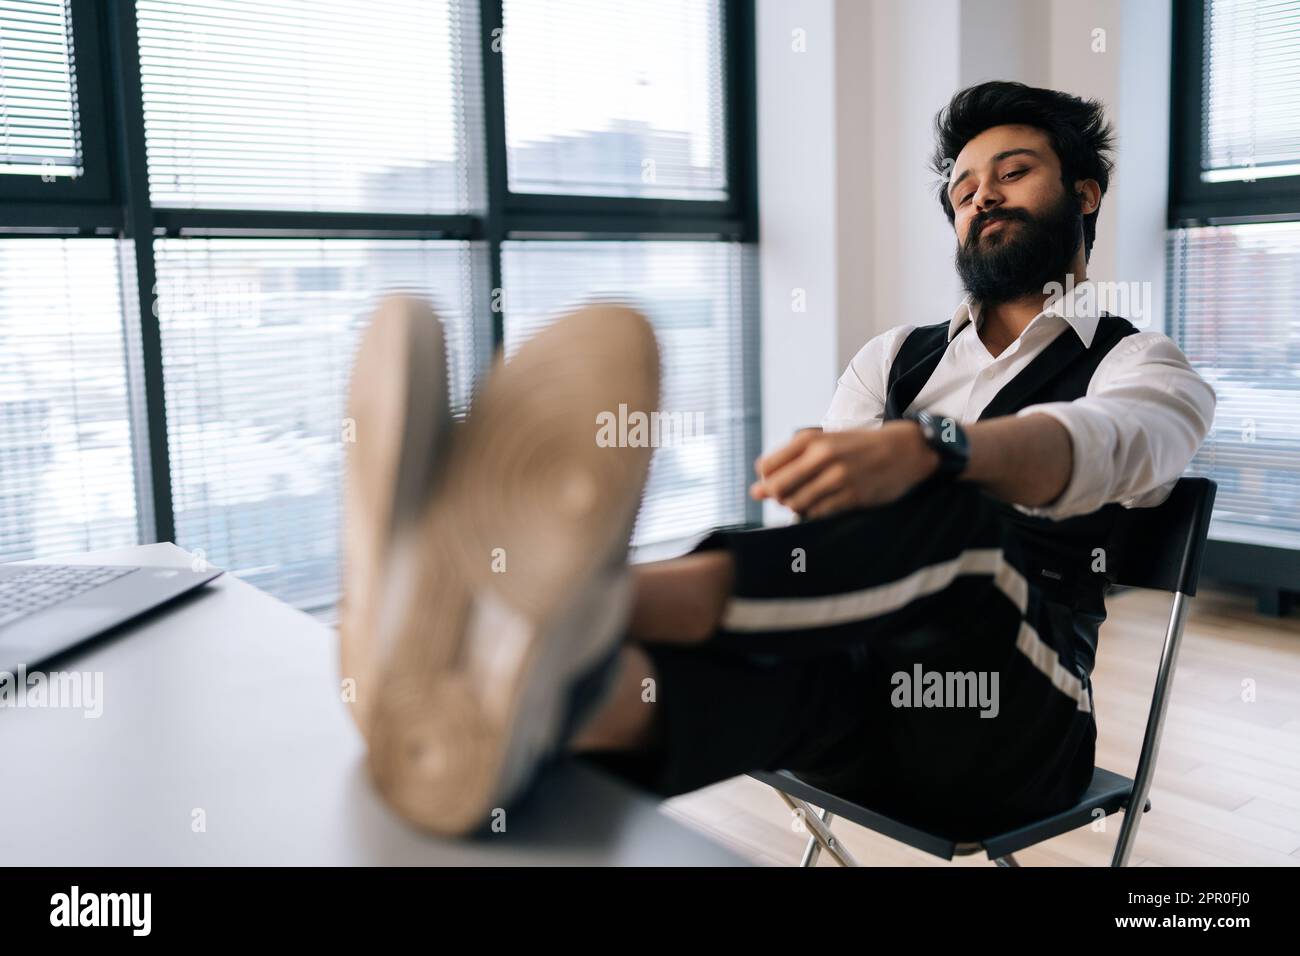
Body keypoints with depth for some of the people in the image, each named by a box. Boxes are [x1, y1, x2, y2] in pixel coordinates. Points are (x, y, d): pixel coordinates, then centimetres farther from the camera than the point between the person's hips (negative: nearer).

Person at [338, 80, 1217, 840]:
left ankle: (585, 601, -58)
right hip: (856, 704, 4)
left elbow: (1099, 444, -19)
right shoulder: (898, 356, 21)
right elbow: (818, 500, 6)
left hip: (1008, 733, -3)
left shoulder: (1143, 368, 8)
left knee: (951, 511, -35)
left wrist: (926, 447, -41)